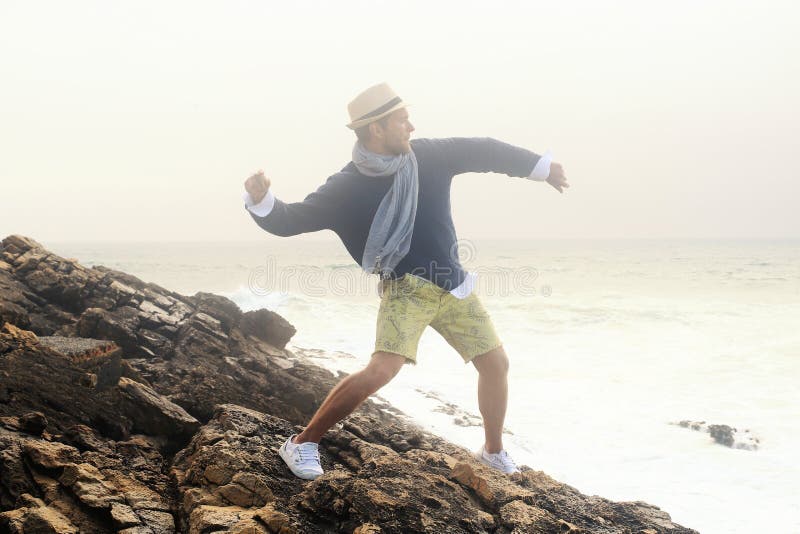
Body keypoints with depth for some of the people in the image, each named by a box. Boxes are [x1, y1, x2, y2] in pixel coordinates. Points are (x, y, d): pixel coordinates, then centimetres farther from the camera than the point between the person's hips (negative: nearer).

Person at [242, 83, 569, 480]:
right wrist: (260, 200, -37)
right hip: (406, 288, -6)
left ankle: (494, 452, 35)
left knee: (495, 364, 11)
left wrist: (541, 166, 20)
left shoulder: (428, 155, -4)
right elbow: (289, 220, -15)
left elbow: (483, 152, 10)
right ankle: (302, 444, -12)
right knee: (382, 369, -26)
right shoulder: (345, 189, -14)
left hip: (453, 285, 6)